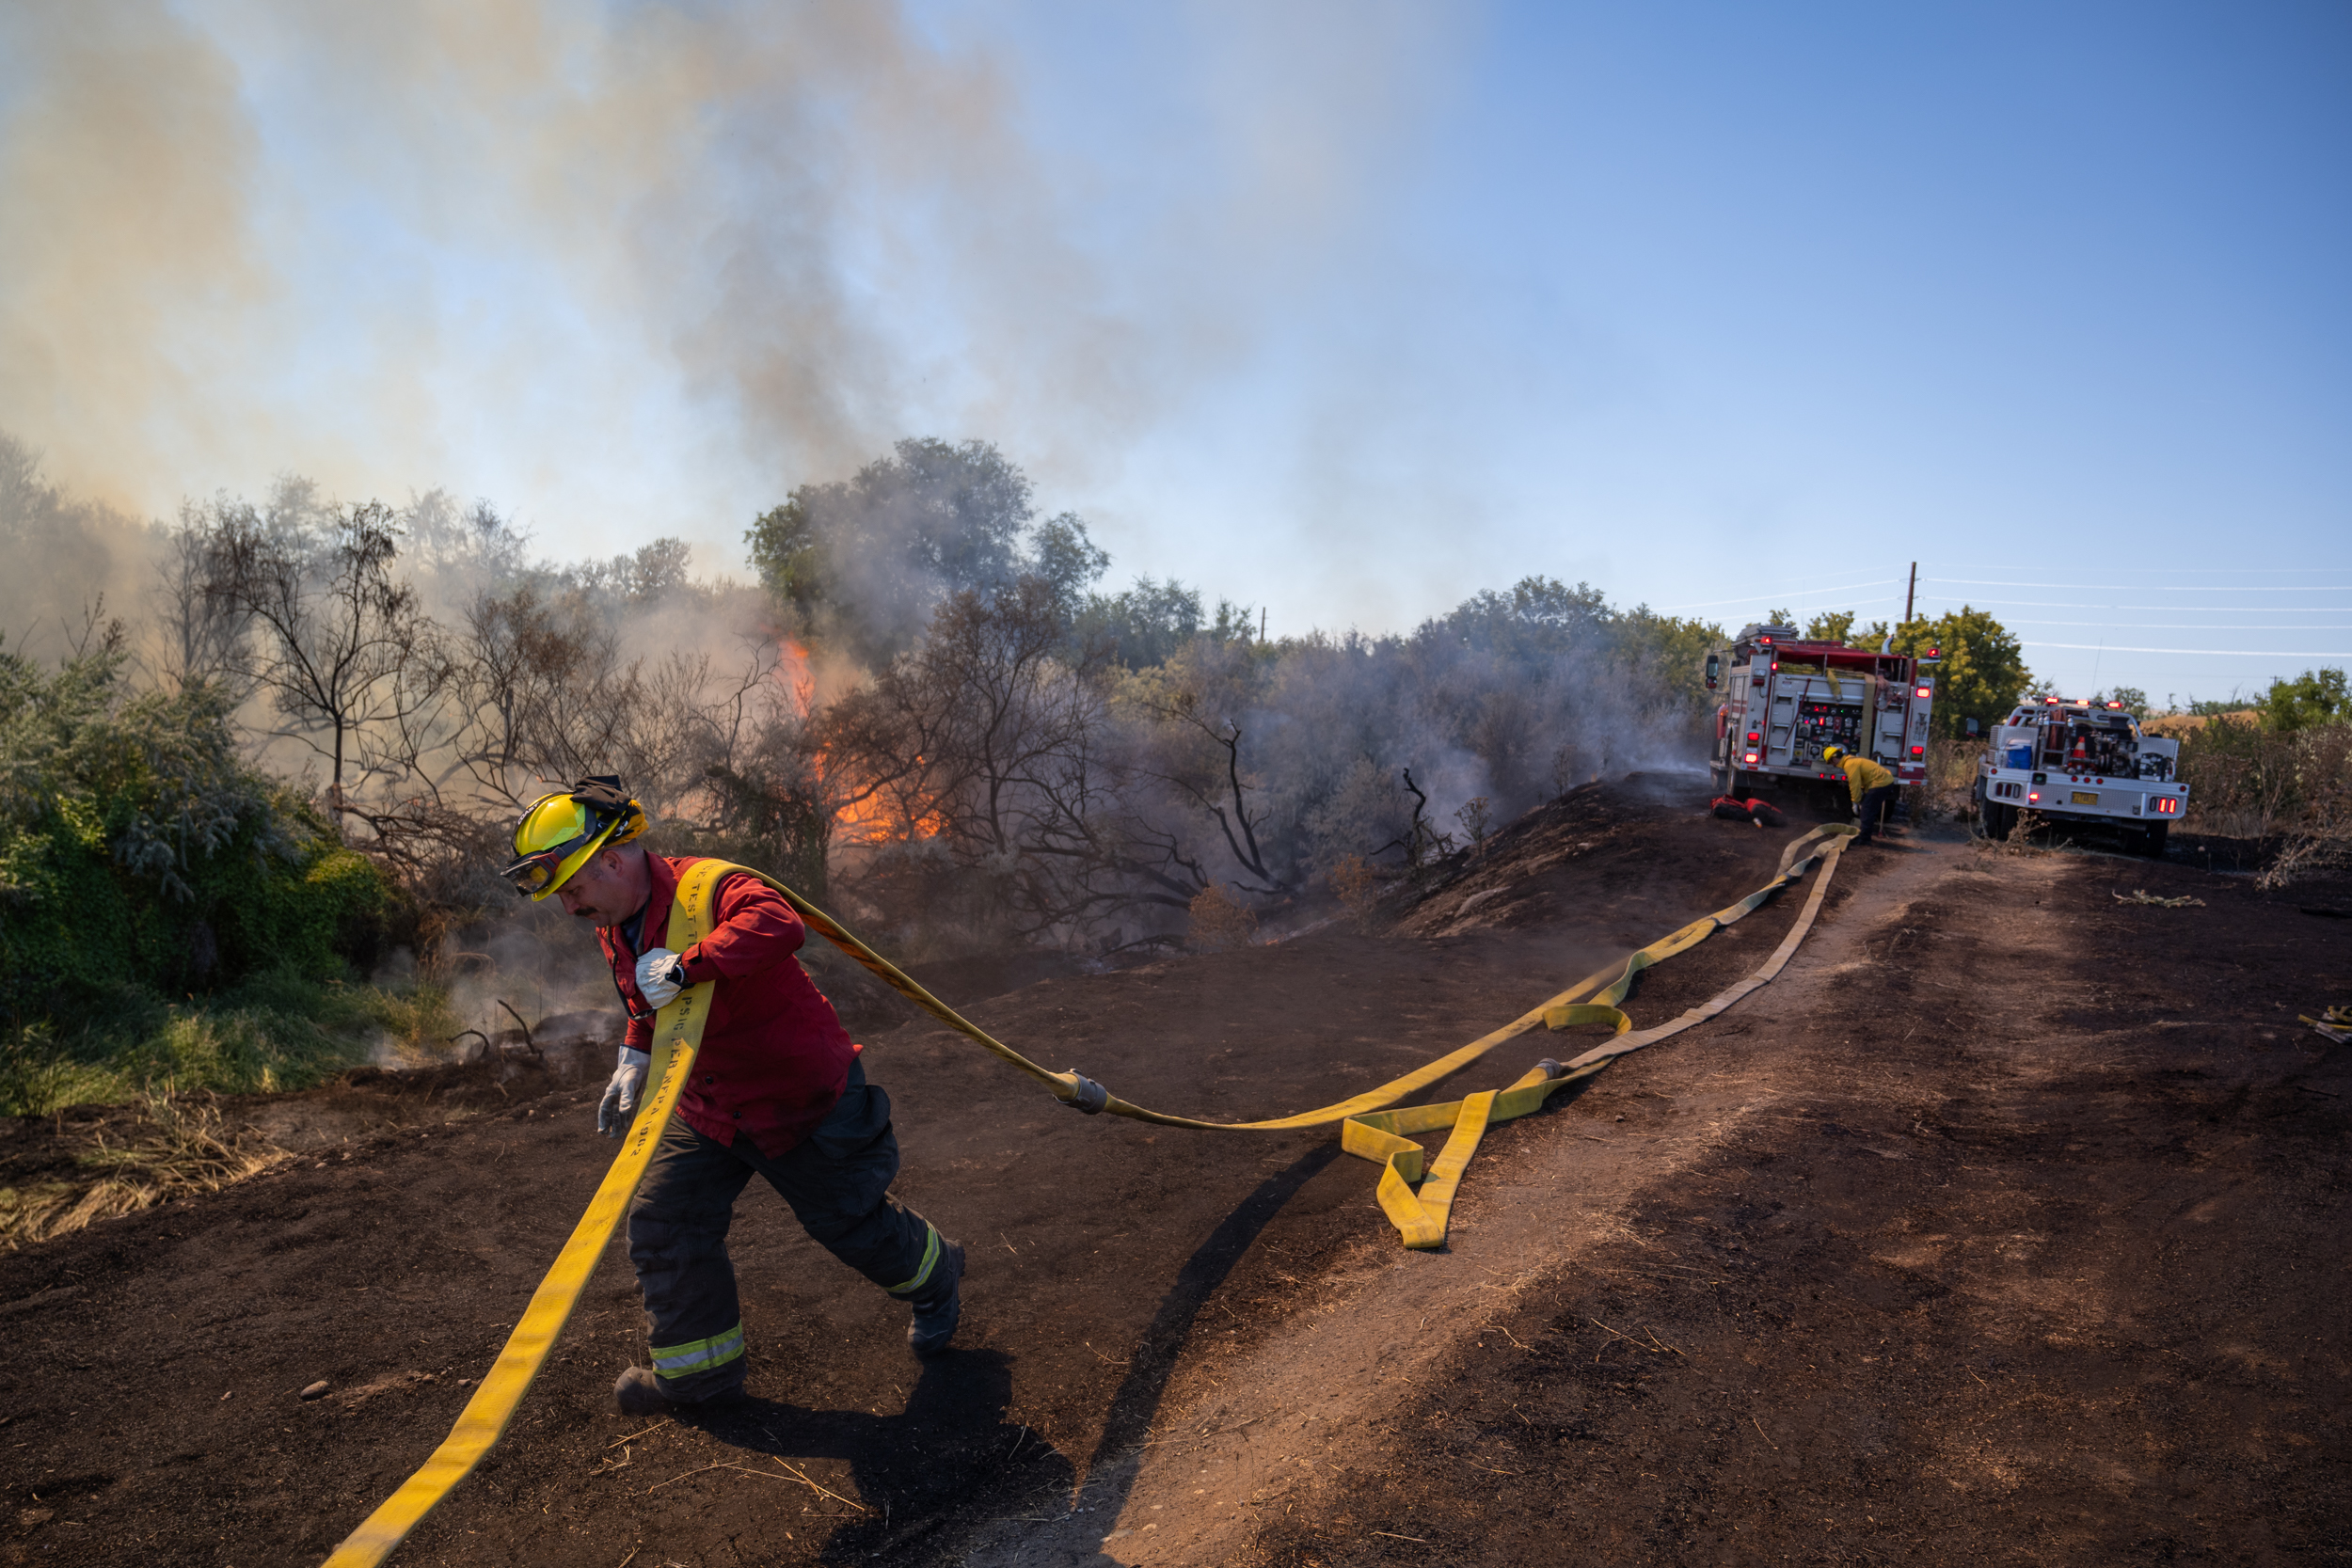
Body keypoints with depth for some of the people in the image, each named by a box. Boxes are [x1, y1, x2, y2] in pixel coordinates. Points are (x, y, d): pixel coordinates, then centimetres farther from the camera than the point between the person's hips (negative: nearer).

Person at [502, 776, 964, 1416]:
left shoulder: (707, 889, -27)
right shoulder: (616, 928, 2)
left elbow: (779, 925, -49)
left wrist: (685, 966, -50)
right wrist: (635, 1058, 9)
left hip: (802, 1097, -7)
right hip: (706, 1106, 8)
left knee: (850, 1219, 8)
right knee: (662, 1222, 0)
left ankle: (936, 1278, 39)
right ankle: (702, 1366, 18)